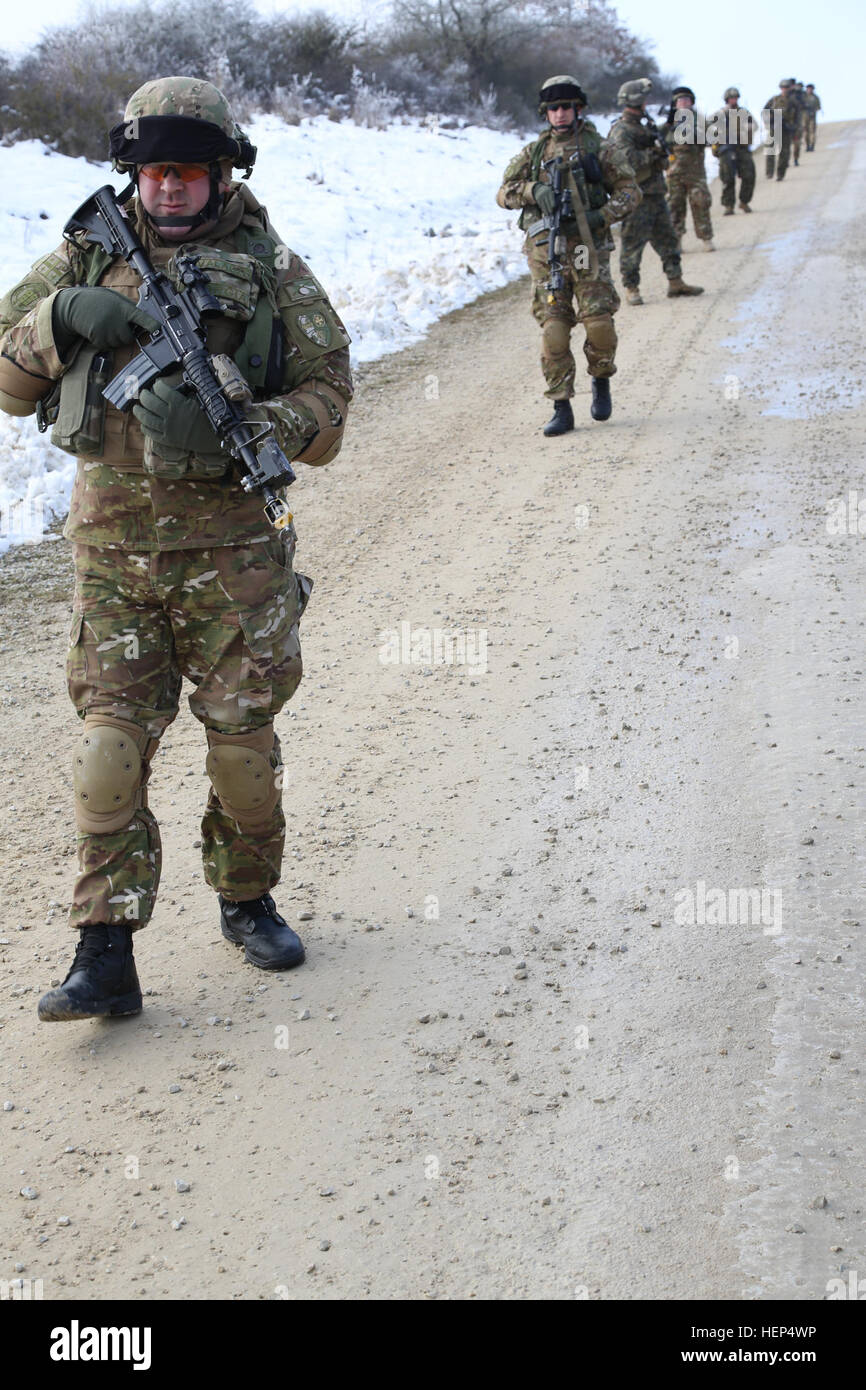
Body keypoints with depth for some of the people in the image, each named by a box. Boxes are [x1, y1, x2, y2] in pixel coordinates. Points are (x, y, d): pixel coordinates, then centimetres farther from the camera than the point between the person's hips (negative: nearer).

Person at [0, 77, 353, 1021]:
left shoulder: (271, 270, 3)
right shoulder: (85, 259, 8)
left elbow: (327, 395, -2)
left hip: (231, 544, -1)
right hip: (112, 544, 1)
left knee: (243, 739, 5)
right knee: (111, 741, -3)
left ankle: (248, 900, 29)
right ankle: (105, 955, 1)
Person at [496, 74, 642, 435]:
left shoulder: (597, 148, 6)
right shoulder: (533, 153, 13)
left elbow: (630, 190, 5)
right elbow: (504, 193, 9)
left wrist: (601, 216, -11)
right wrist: (534, 190, -11)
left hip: (587, 248, -2)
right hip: (546, 252, 2)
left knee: (599, 324, -9)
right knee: (553, 331, -4)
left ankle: (601, 381, 21)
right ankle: (561, 409, 1)